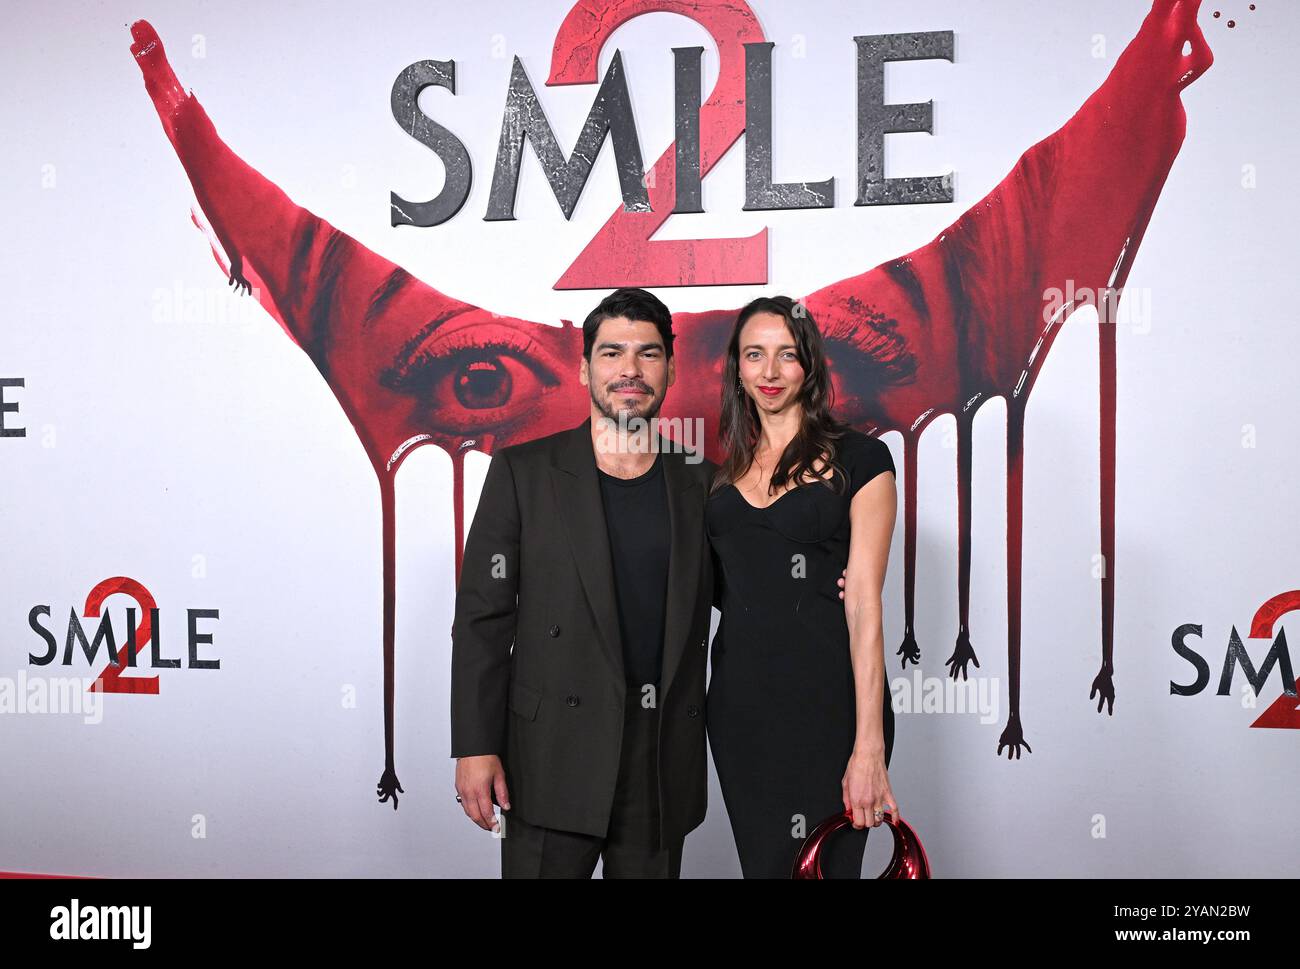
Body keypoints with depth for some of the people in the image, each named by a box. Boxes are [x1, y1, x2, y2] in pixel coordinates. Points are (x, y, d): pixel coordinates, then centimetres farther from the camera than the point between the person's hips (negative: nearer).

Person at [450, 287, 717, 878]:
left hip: (665, 766, 3)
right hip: (553, 759, -2)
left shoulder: (700, 481, 6)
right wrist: (475, 746, -8)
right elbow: (482, 617, -2)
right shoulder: (523, 472, -1)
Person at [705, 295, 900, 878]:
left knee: (818, 867, 2)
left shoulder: (859, 458, -4)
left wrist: (870, 747, -16)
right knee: (759, 863, 12)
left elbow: (864, 603, -11)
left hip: (827, 699, -4)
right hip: (738, 701, 5)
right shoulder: (727, 468, 11)